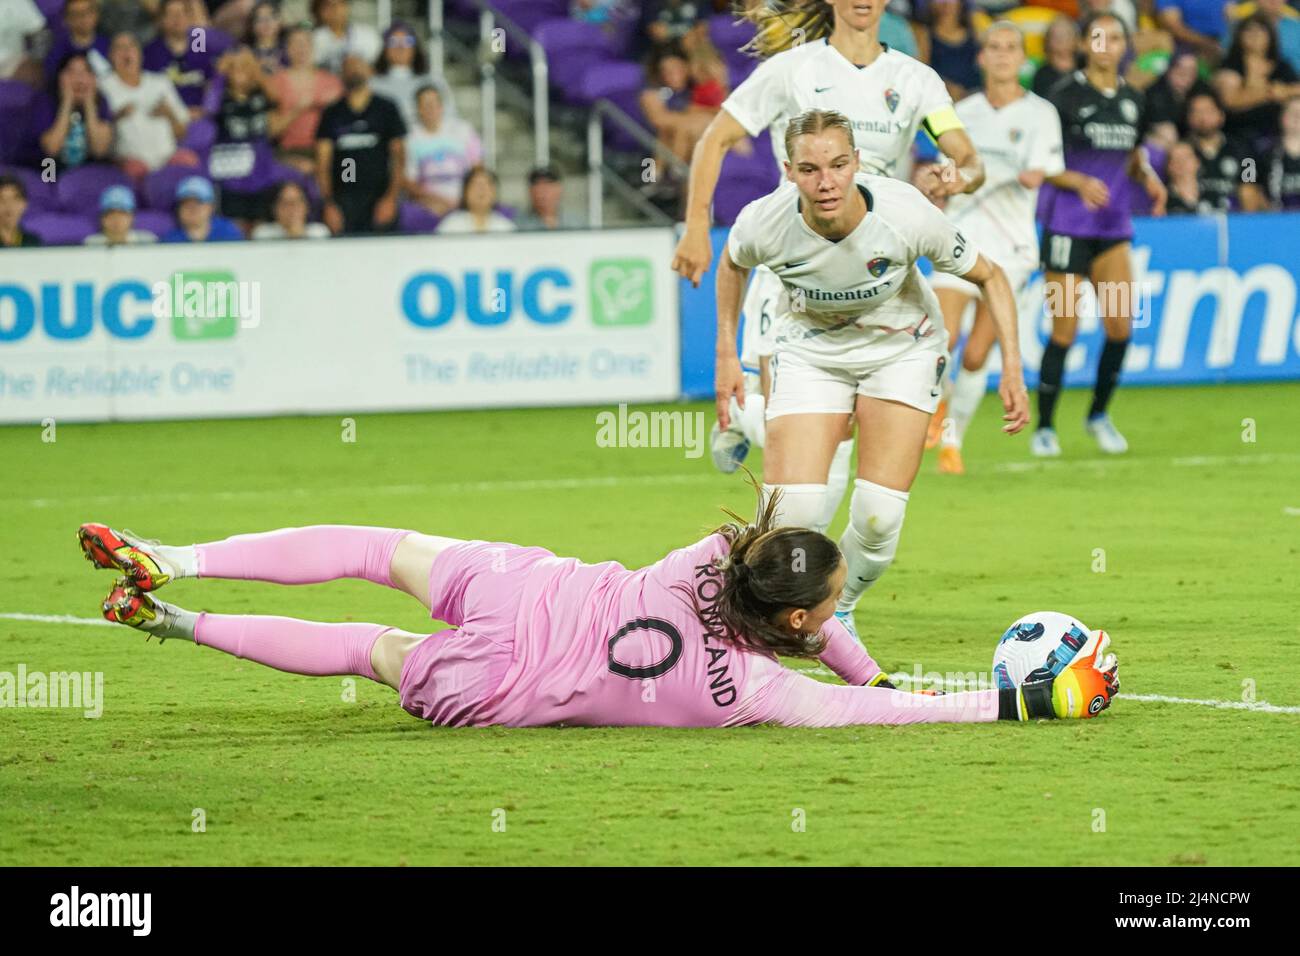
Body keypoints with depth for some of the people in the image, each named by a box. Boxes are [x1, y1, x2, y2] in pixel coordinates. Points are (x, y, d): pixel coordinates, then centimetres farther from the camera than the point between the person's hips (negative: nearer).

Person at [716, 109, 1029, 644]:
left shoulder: (906, 215, -31)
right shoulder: (765, 223, -27)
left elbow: (988, 277, -13)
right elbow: (732, 263, 0)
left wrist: (1012, 370, -18)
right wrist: (726, 356, 1)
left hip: (902, 349, 0)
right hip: (811, 351, 0)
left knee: (878, 518, -13)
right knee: (790, 511, -17)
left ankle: (839, 608, 19)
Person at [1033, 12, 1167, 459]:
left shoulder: (1132, 99, 9)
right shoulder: (1065, 95, -7)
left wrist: (1147, 175, 1)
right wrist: (1080, 182, -22)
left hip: (1114, 225, 5)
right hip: (1068, 225, -5)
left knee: (1121, 325, -5)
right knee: (1064, 330, -5)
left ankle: (1099, 415, 15)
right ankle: (1044, 427, 9)